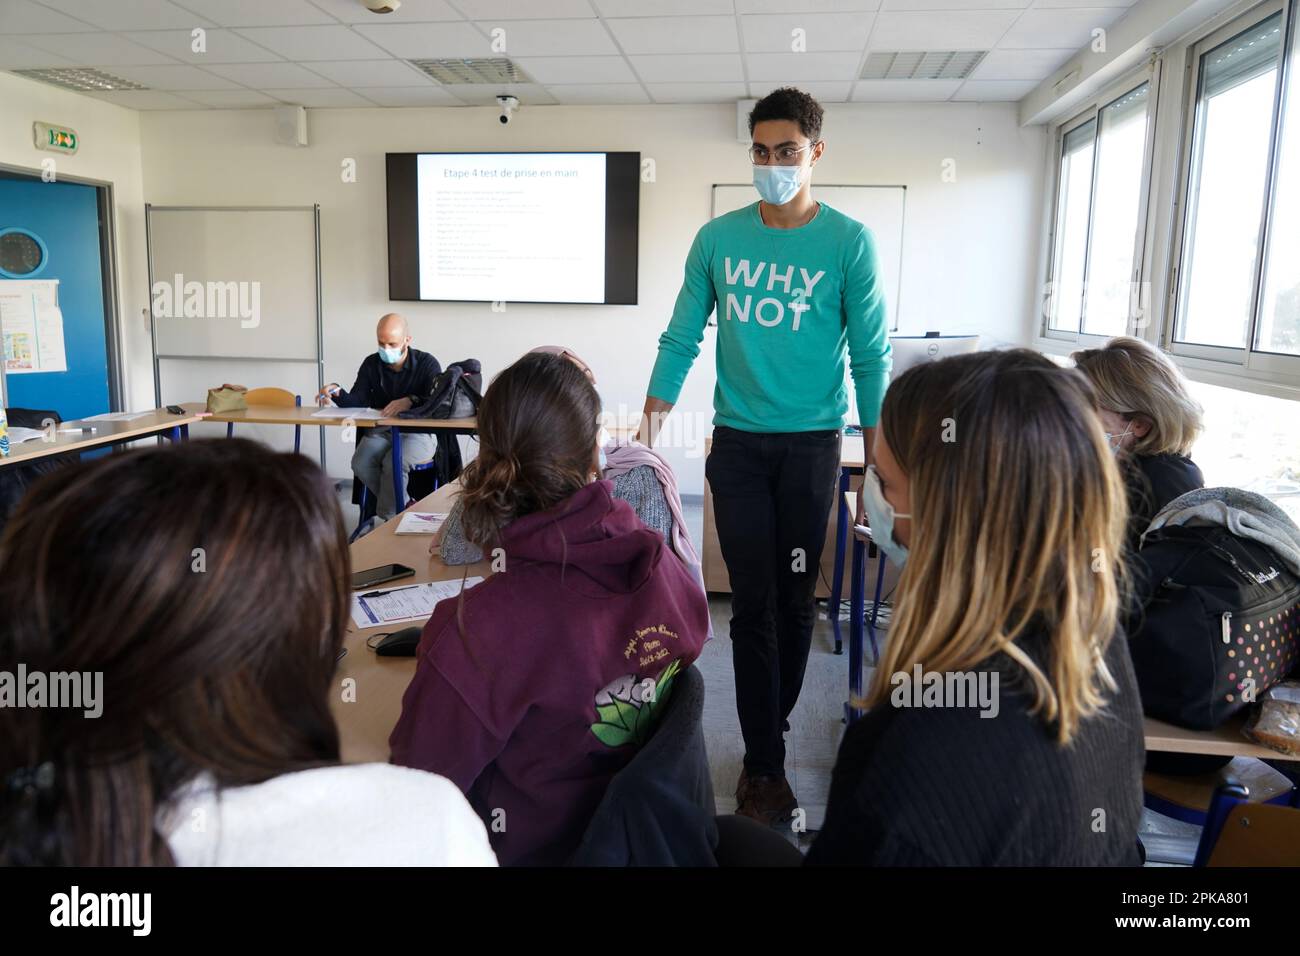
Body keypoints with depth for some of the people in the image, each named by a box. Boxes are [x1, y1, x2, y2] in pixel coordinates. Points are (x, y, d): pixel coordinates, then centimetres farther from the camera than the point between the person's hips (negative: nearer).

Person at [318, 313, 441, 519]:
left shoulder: (427, 363, -4)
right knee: (360, 464, -26)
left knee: (393, 463, -34)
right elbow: (357, 402, -1)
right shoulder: (371, 364, 8)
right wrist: (337, 393, -23)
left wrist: (412, 401, -35)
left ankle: (388, 520, -16)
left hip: (418, 433, -4)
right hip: (379, 432, 4)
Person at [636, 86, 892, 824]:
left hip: (813, 443, -1)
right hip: (738, 443, 1)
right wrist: (648, 432, 0)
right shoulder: (717, 238, 3)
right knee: (754, 603, 2)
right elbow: (682, 340, 5)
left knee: (796, 598, 9)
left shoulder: (849, 242, -3)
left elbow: (871, 355, -2)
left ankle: (769, 735, 29)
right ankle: (766, 764, 11)